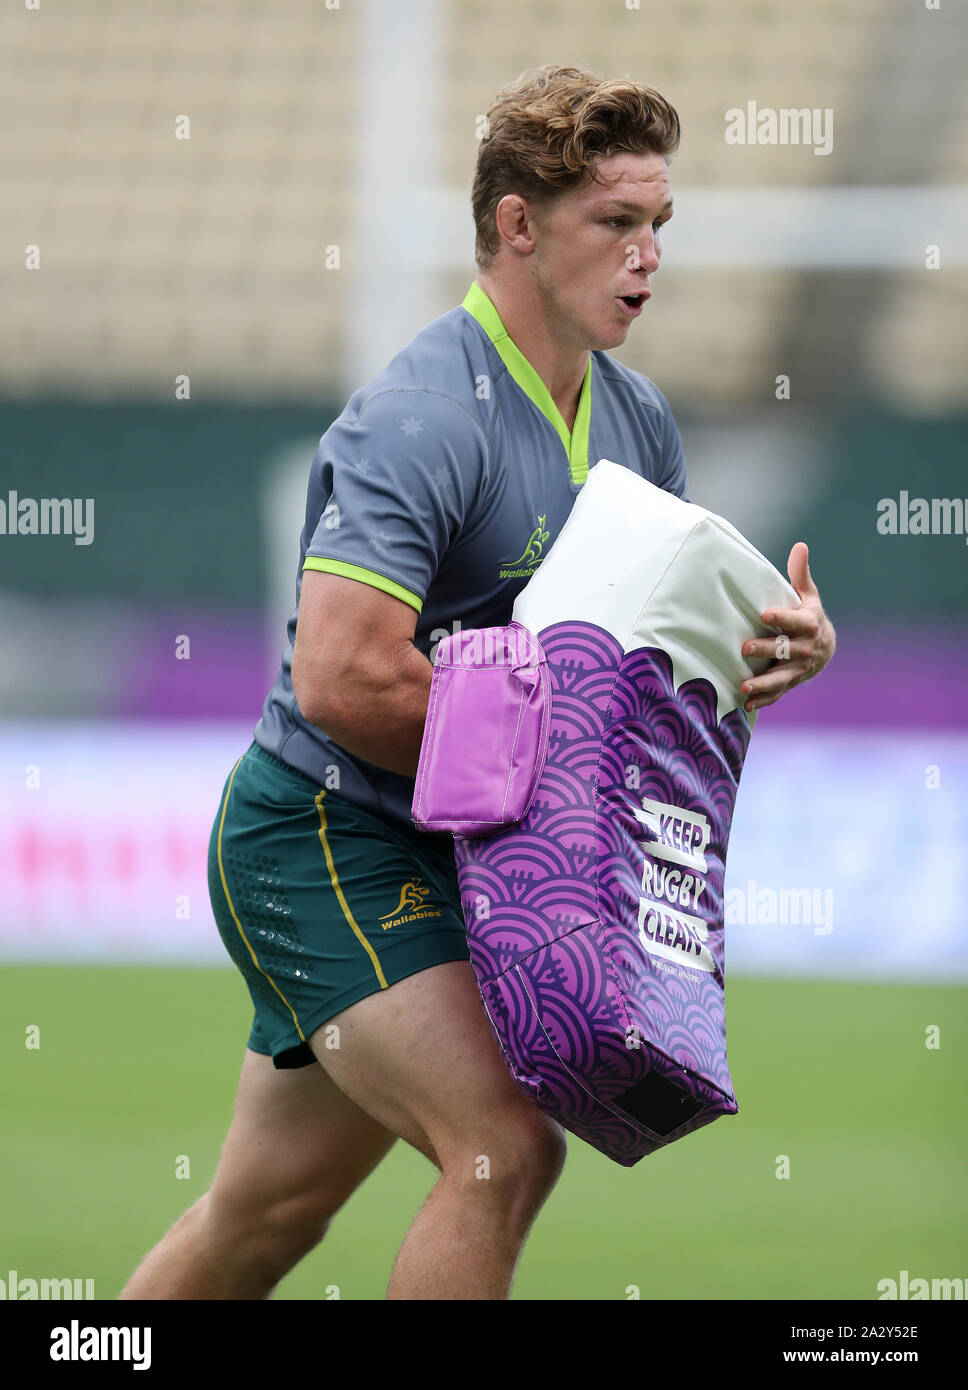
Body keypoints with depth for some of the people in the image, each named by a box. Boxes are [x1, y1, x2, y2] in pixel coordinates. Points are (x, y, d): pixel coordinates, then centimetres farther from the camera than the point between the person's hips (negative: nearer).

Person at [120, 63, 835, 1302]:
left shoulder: (632, 418, 6)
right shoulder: (422, 419, -23)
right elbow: (341, 681, -31)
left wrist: (787, 640, -7)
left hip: (433, 863, 9)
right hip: (319, 839, -9)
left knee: (269, 1212, 16)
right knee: (505, 1148, -23)